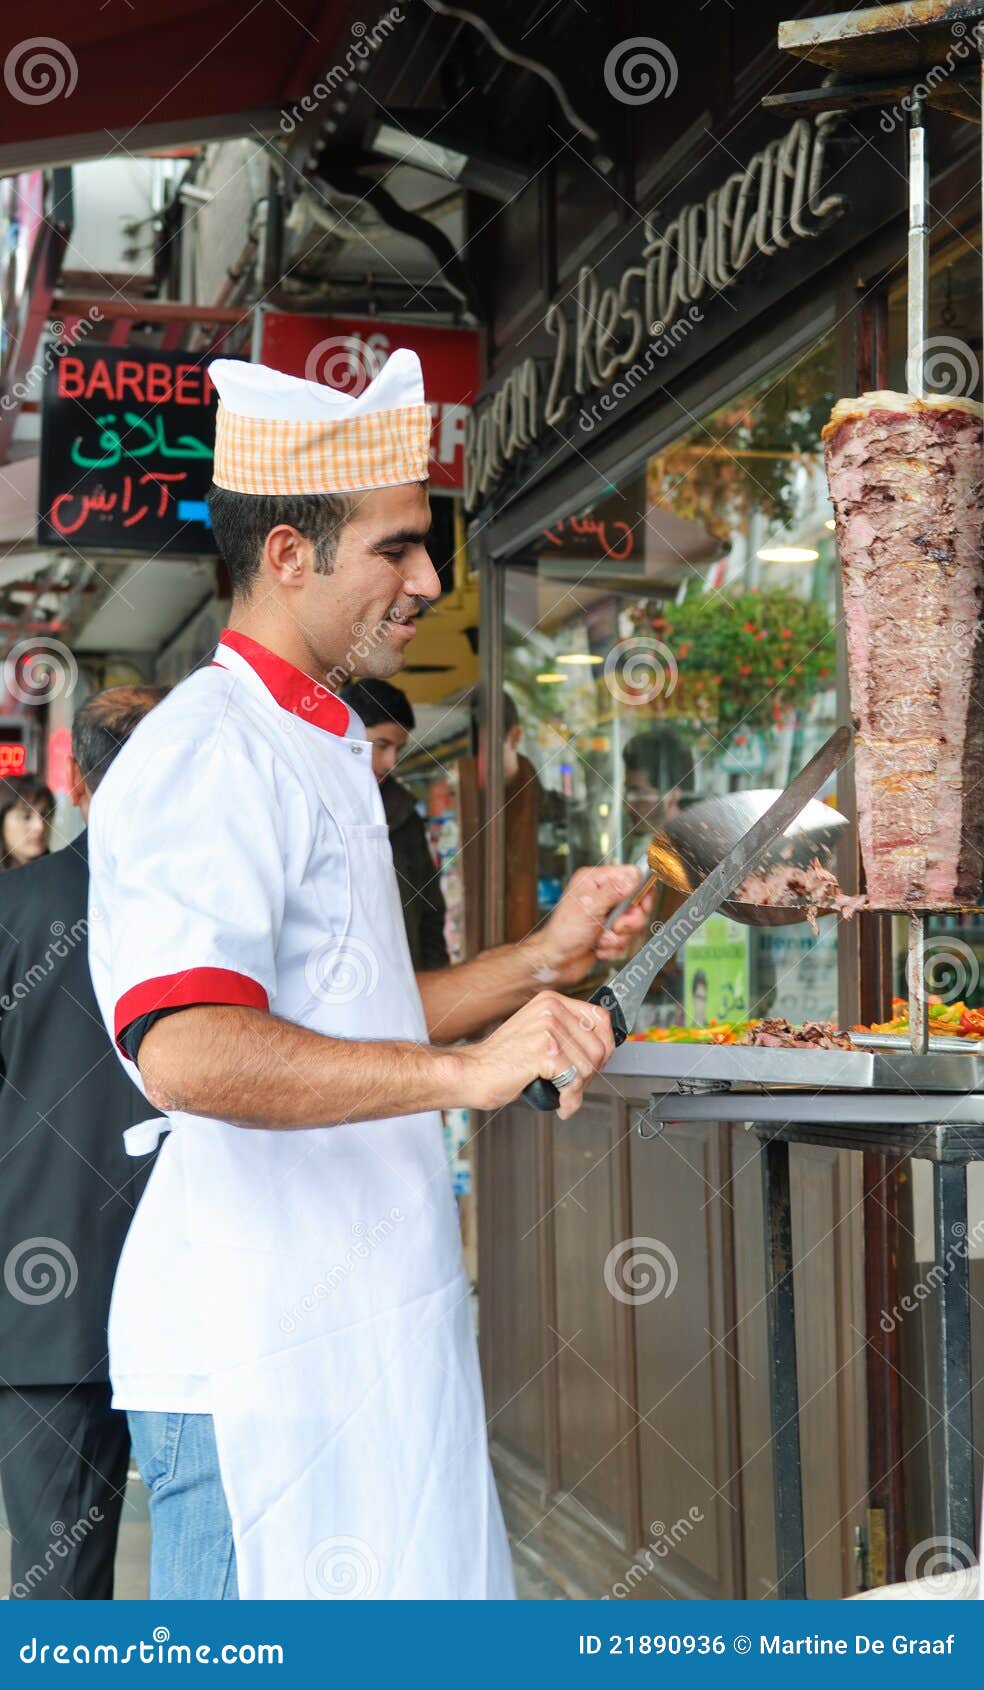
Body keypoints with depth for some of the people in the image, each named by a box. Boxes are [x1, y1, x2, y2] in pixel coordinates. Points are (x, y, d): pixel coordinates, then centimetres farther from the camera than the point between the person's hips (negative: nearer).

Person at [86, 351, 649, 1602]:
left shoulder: (318, 749, 20)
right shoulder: (208, 754, -15)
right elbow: (184, 1053, -29)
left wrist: (541, 959, 13)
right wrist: (462, 1069, -35)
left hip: (371, 1331, 10)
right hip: (262, 1358, -10)